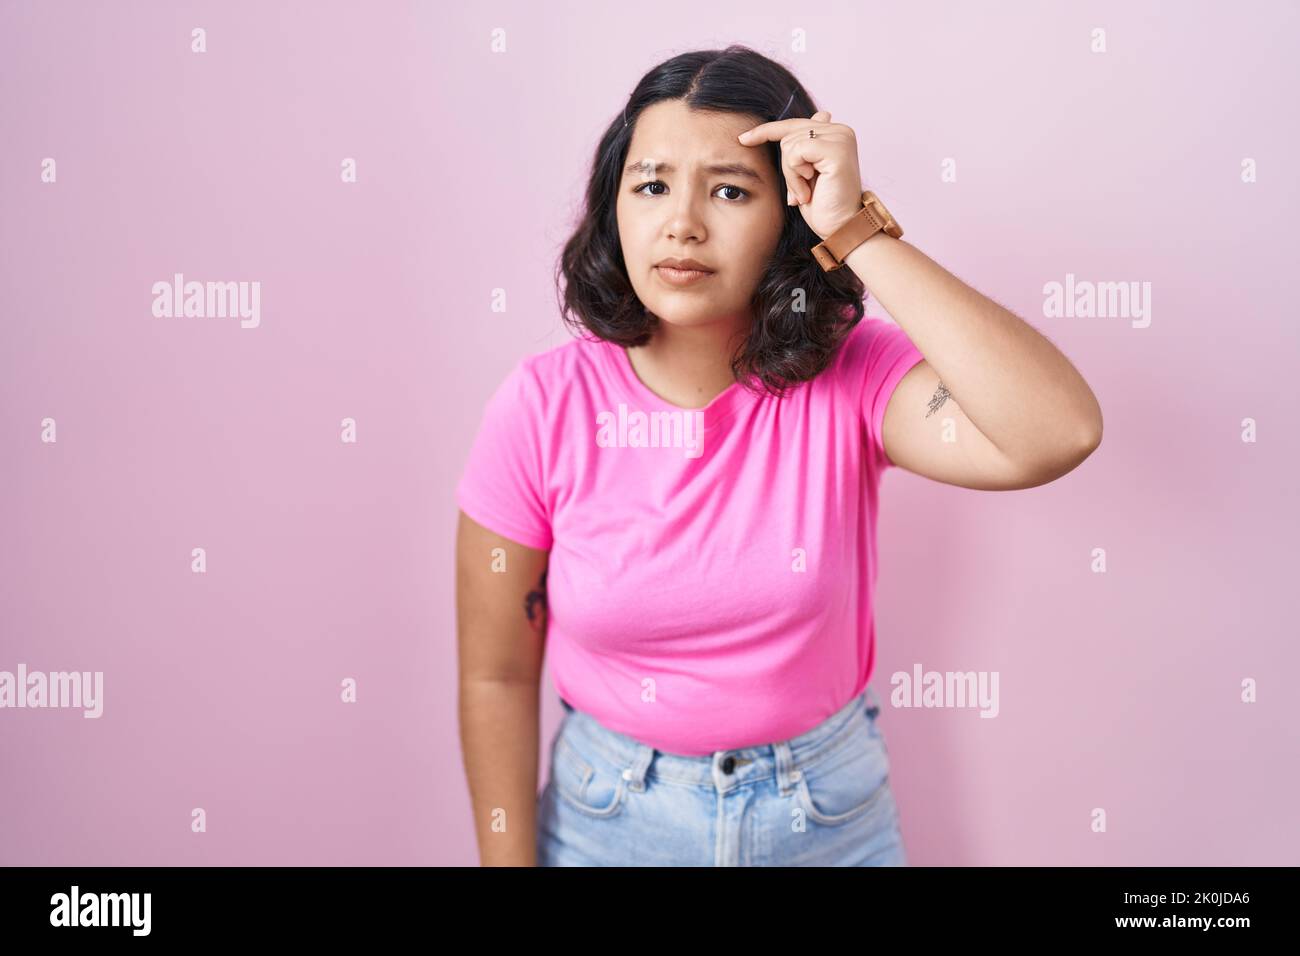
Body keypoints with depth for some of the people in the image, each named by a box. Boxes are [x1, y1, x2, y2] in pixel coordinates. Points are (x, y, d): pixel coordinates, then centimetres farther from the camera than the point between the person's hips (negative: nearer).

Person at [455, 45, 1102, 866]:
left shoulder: (850, 379, -15)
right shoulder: (543, 406, -16)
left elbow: (1059, 434, -34)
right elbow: (498, 677, -9)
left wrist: (857, 233, -32)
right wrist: (511, 858, -6)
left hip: (831, 820, 1)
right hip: (607, 821, 0)